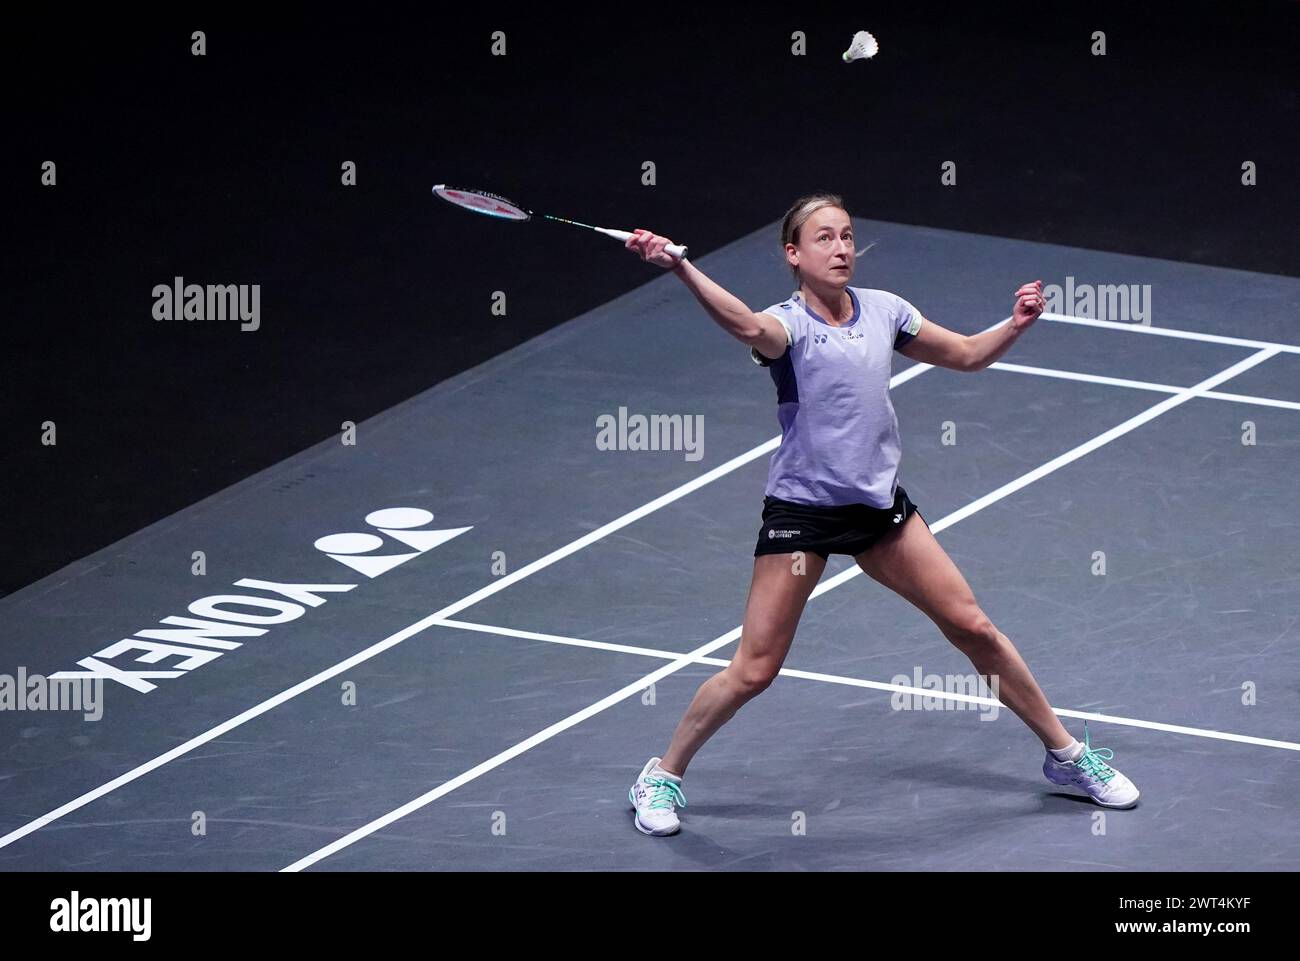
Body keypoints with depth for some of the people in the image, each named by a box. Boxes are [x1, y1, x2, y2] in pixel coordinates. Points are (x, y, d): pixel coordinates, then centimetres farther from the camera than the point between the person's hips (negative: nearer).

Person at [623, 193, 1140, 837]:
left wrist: (1015, 326, -4)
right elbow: (747, 327, -40)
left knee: (973, 627, 7)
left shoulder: (883, 310, 3)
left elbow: (965, 354, 17)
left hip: (880, 501, 5)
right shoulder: (788, 323, -14)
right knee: (753, 672, -5)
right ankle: (663, 777, 15)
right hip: (801, 508, -5)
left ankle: (1066, 755, 22)